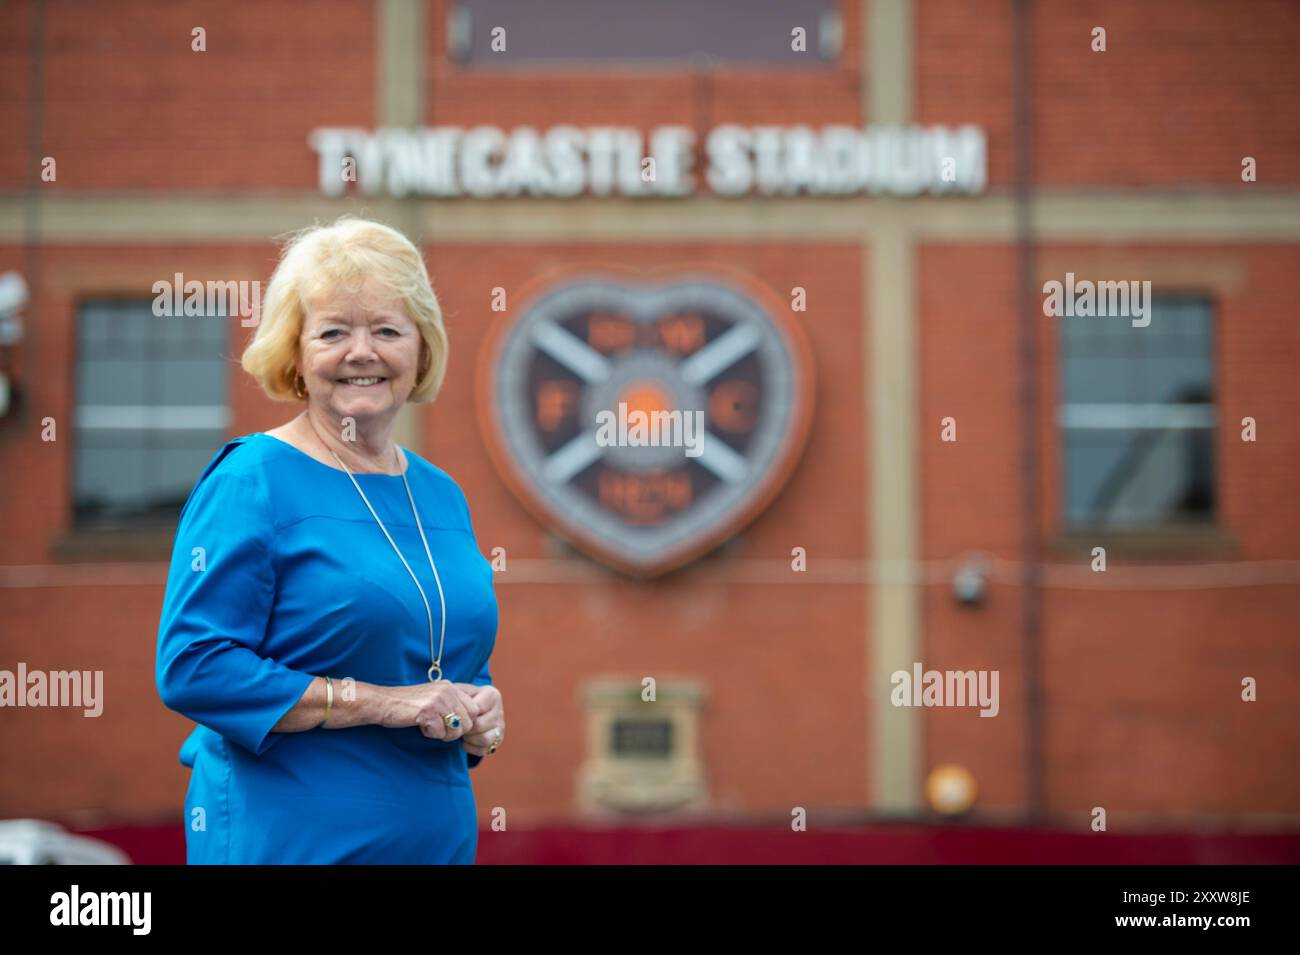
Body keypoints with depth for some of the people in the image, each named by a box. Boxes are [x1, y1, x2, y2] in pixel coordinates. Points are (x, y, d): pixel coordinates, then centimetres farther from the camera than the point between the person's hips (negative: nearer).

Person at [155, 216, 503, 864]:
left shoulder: (442, 495, 10)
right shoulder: (252, 481, -9)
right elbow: (191, 666, -18)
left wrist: (480, 718, -1)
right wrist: (378, 702, -19)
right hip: (282, 840, -6)